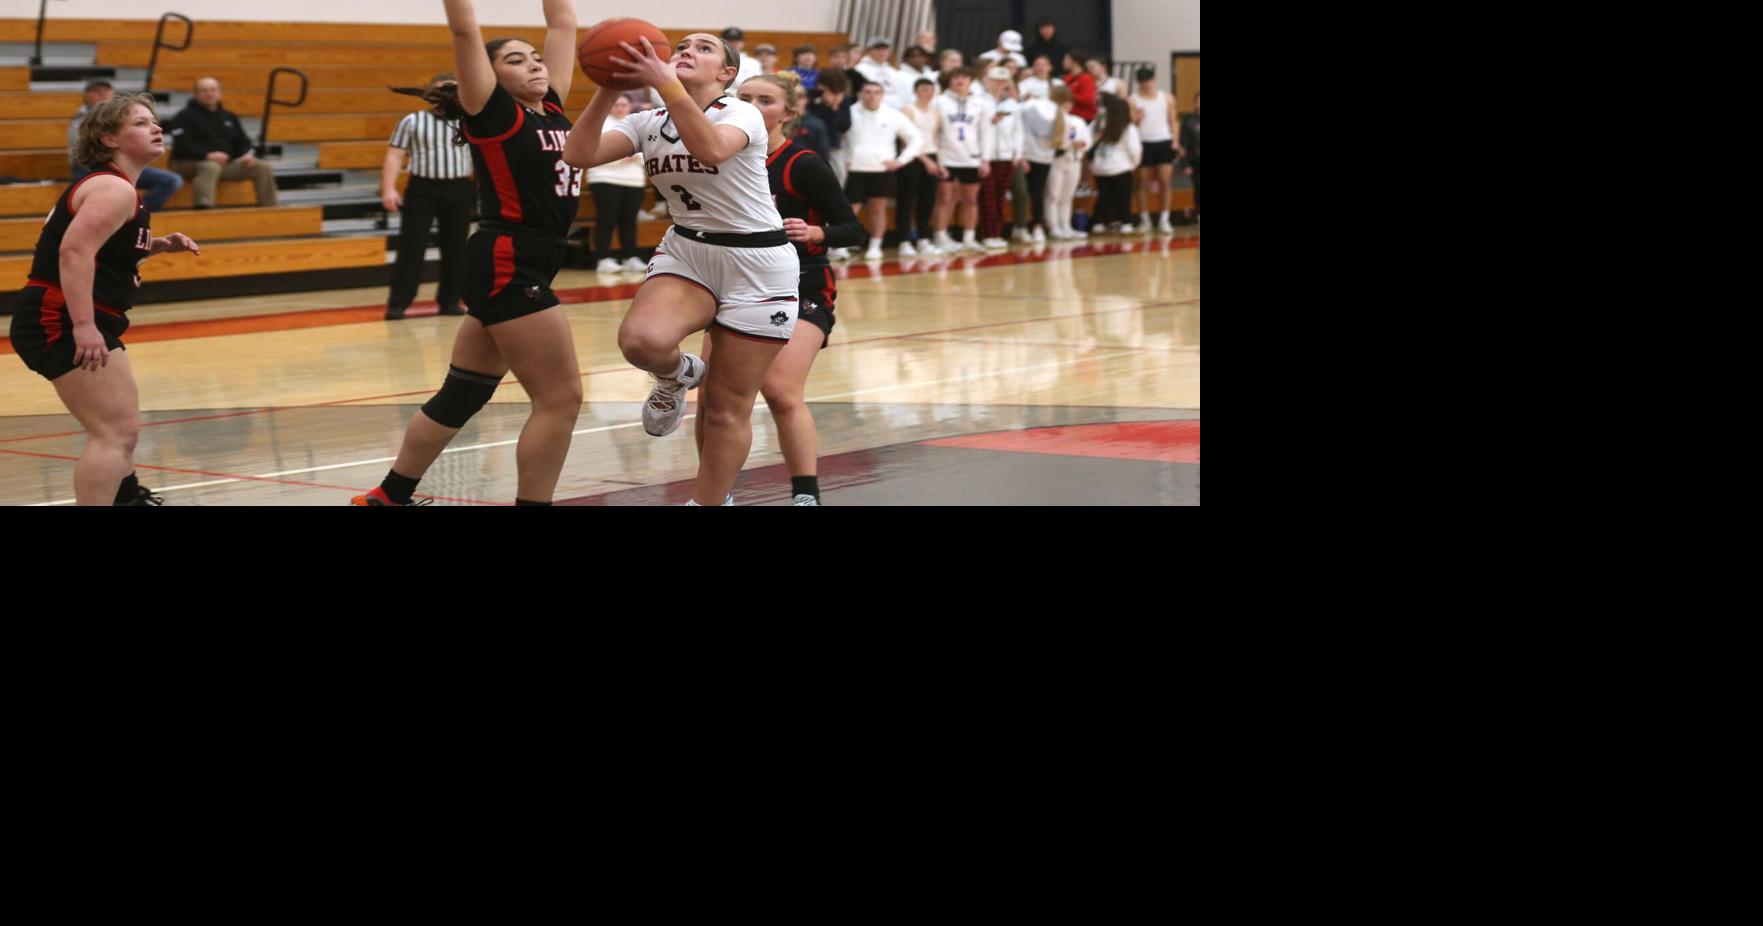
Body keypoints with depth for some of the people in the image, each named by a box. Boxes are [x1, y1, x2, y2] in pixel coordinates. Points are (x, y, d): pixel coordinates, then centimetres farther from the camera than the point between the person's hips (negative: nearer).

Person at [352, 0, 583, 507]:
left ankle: (386, 498, 24)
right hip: (508, 267, -9)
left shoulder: (551, 111, 12)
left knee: (461, 396, 14)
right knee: (560, 398, -7)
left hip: (520, 269, 9)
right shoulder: (492, 114, -6)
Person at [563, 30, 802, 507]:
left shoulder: (742, 114, -13)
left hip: (756, 265, -4)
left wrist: (663, 81, -43)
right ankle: (678, 374, 6)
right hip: (685, 251, 4)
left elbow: (711, 149, -37)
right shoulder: (649, 122, 3)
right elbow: (580, 154, -13)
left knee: (726, 409, 0)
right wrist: (607, 90, -24)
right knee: (641, 339, -29)